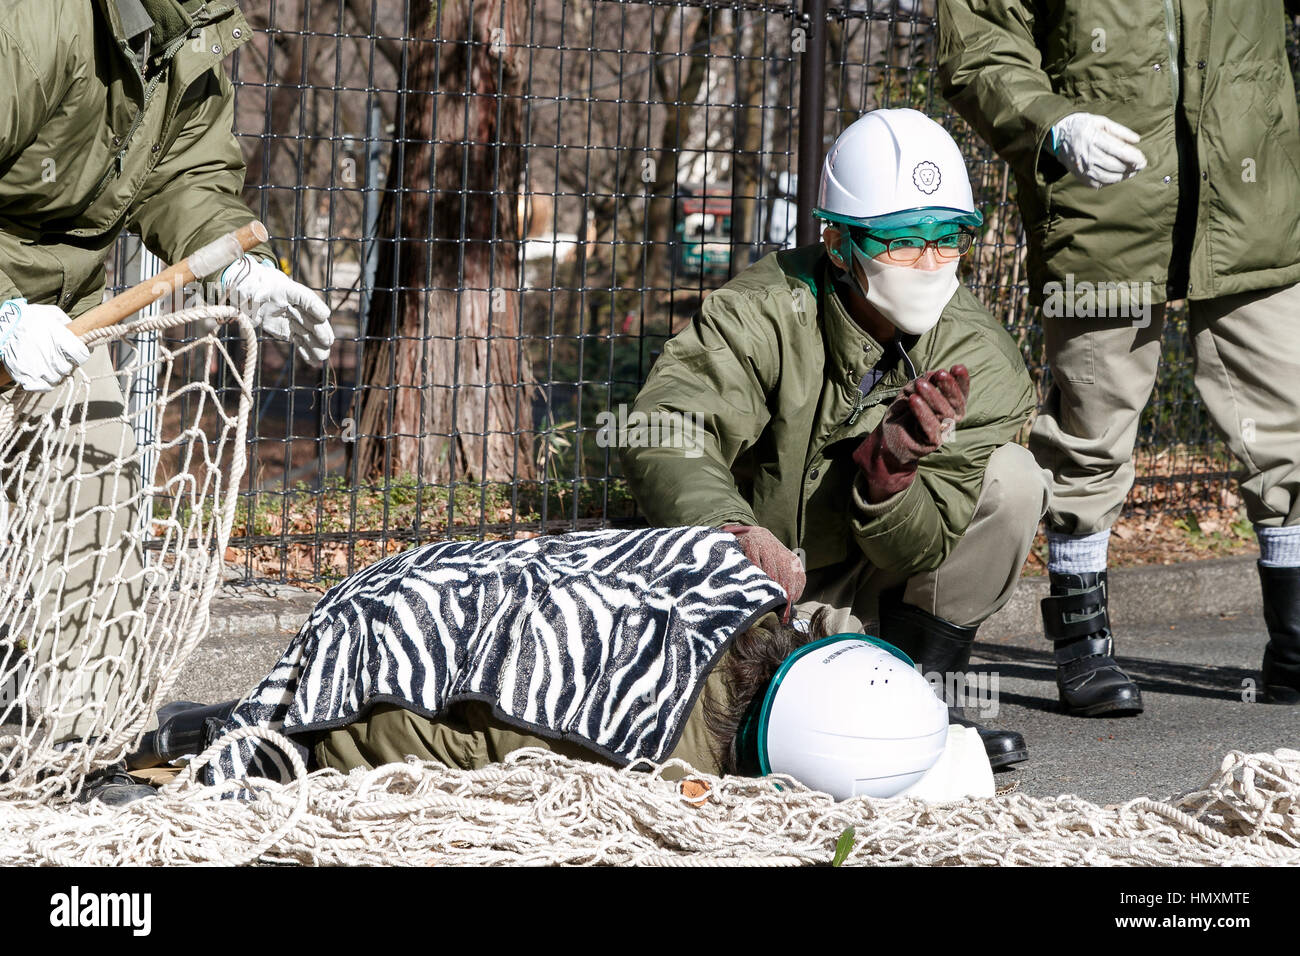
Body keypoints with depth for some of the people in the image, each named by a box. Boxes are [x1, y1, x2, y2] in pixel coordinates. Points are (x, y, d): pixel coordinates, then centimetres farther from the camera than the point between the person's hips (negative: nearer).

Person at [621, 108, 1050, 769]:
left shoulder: (980, 360, -12)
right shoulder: (763, 315, -20)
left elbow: (920, 550, -15)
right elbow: (662, 435, -33)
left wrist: (888, 469, -38)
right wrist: (736, 529, -53)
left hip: (876, 584, 4)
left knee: (1011, 480, -18)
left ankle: (927, 685, -5)